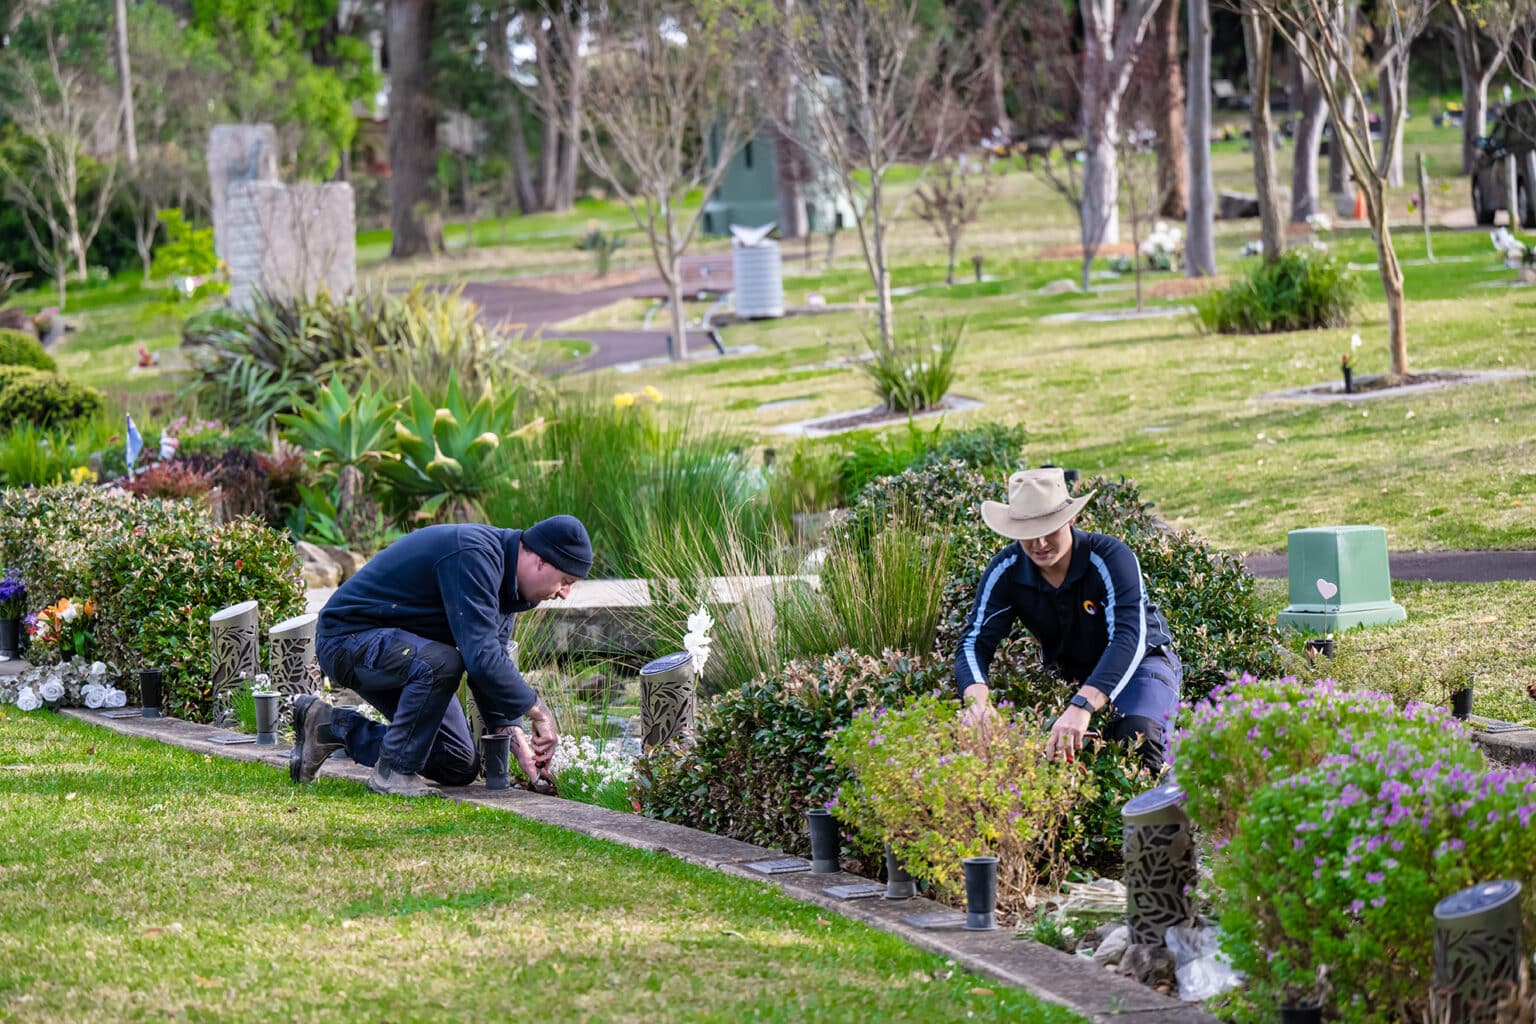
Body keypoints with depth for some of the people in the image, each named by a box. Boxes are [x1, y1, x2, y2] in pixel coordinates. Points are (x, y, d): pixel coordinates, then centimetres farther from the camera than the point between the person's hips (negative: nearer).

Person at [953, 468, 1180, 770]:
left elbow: (1128, 638, -40)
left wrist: (1082, 707, -57)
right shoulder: (1005, 571, -16)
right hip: (1068, 675, 5)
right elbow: (975, 642, -19)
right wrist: (977, 698, -44)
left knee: (1136, 733, -33)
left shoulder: (1111, 558, -29)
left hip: (1141, 663, -5)